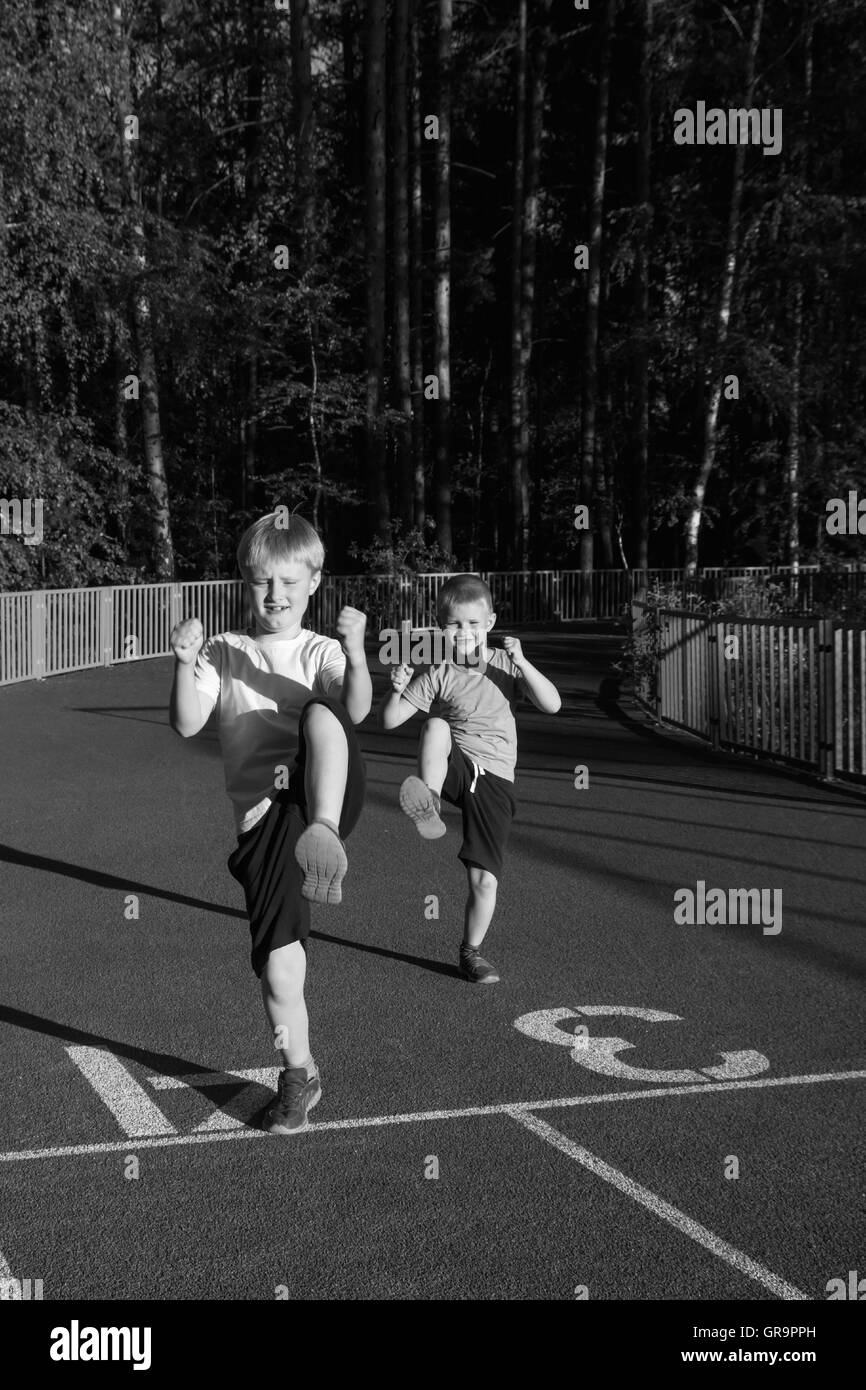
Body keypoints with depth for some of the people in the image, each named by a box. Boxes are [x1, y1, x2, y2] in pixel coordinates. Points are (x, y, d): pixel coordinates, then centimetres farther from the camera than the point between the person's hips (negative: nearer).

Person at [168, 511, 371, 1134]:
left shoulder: (322, 652, 9)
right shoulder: (223, 651, 13)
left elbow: (356, 711, -11)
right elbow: (188, 724, -1)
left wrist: (355, 652, -30)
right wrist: (185, 663, -18)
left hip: (327, 792, -1)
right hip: (265, 815, 1)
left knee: (320, 712, -30)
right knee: (278, 955, -5)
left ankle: (323, 833, -42)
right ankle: (299, 1074, 15)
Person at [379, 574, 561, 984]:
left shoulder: (504, 665, 3)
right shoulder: (437, 674, 1)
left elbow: (552, 705, -9)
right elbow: (389, 720, 0)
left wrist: (522, 662, -19)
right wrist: (397, 688, -20)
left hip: (494, 780, 1)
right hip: (454, 768, 0)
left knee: (485, 879, -2)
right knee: (435, 727, -34)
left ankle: (471, 953, 20)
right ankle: (429, 805, -43)